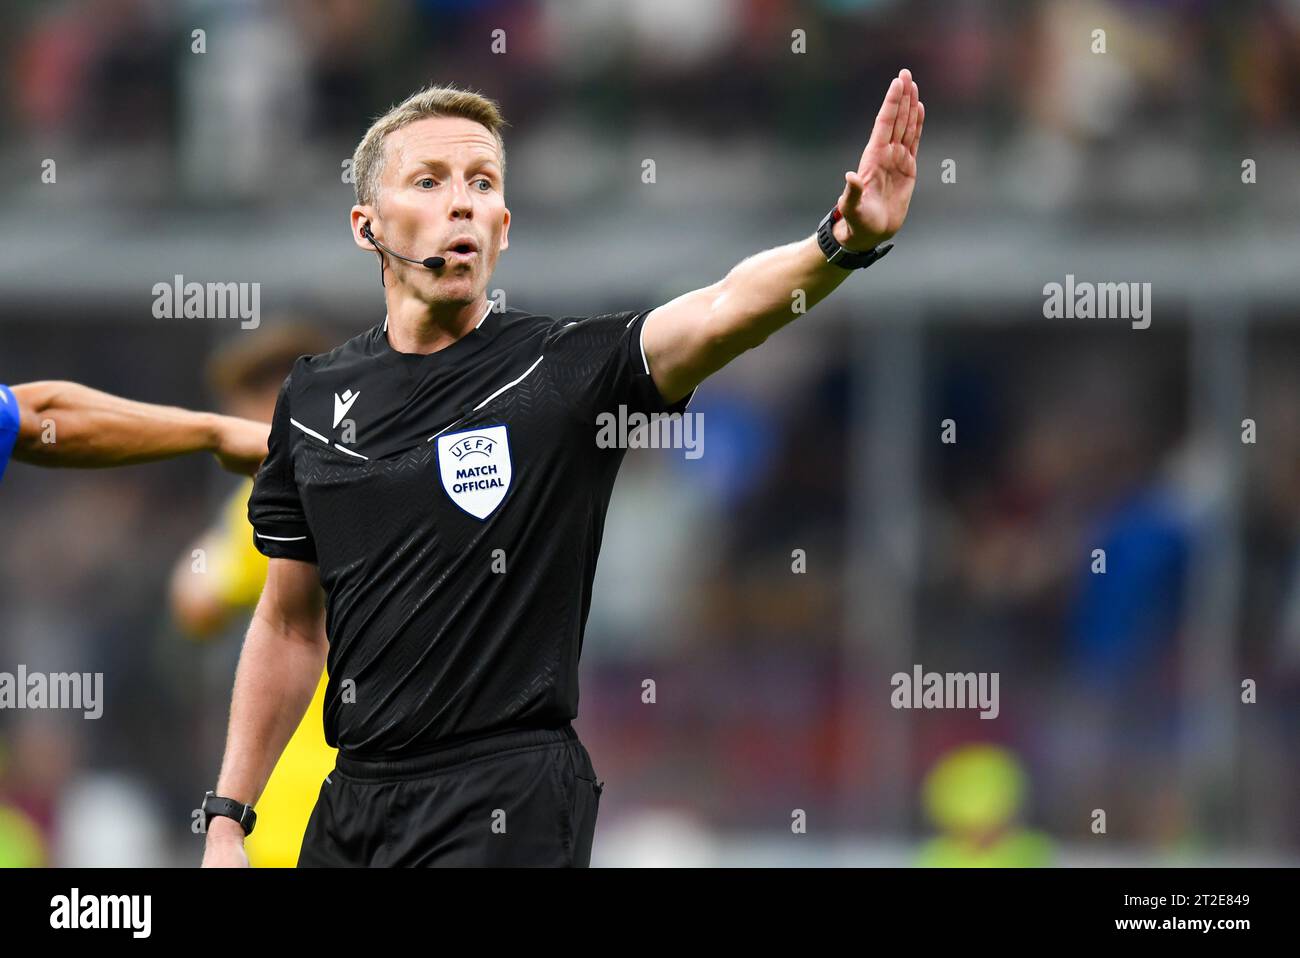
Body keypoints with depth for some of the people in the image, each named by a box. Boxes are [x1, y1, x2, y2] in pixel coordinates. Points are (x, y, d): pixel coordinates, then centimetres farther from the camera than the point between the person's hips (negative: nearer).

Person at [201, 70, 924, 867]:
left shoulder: (569, 369, -6)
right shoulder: (314, 399, 6)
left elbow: (725, 311, -26)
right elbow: (291, 627, 14)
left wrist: (846, 241, -44)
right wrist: (228, 819, 10)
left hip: (505, 809, -5)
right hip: (352, 803, 5)